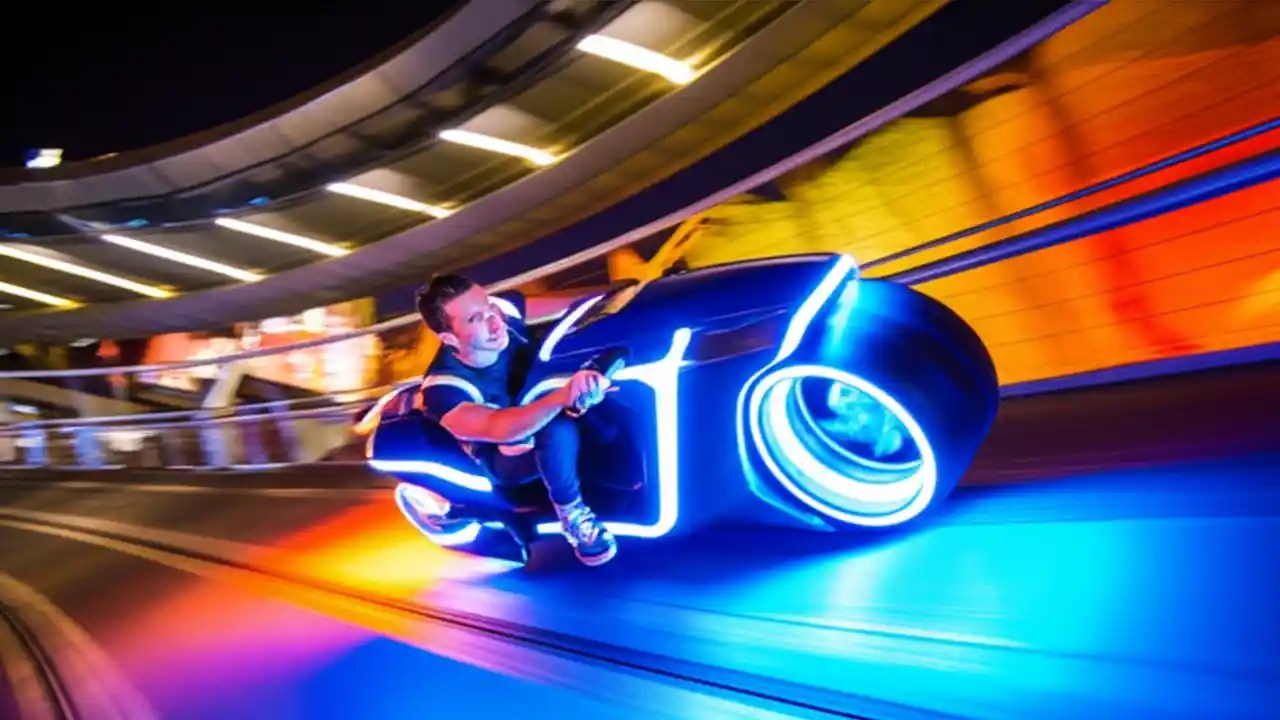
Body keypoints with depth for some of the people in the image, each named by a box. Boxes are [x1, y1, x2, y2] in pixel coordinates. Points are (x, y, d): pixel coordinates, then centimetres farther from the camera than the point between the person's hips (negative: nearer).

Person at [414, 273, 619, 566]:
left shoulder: (503, 309, -22)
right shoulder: (443, 389, -36)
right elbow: (500, 428, -53)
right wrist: (563, 396, -68)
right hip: (509, 457, -6)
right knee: (560, 431, -40)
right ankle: (572, 514, -15)